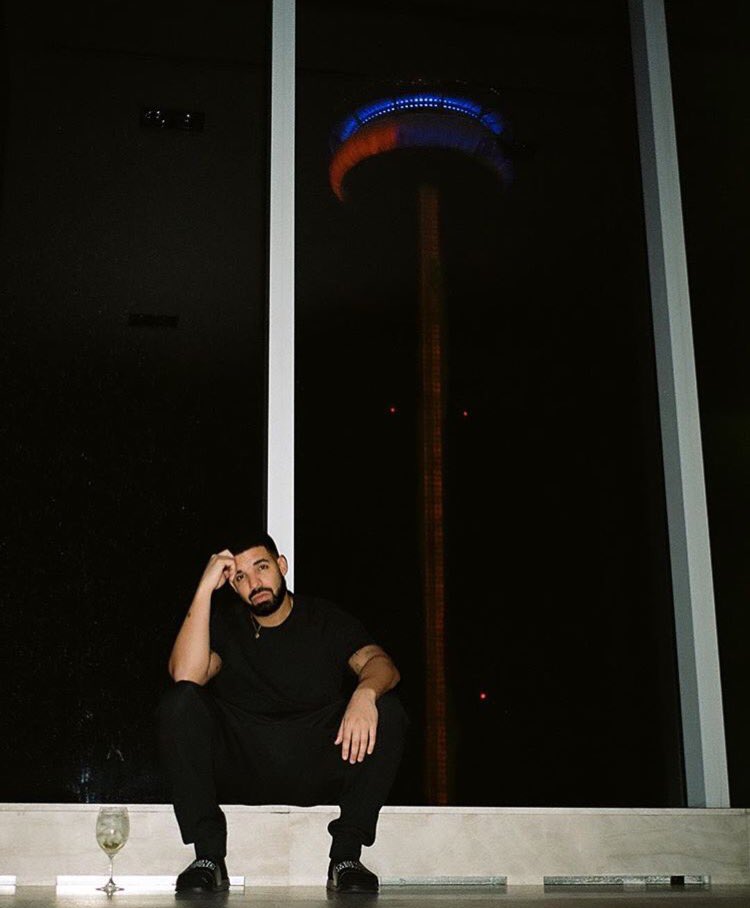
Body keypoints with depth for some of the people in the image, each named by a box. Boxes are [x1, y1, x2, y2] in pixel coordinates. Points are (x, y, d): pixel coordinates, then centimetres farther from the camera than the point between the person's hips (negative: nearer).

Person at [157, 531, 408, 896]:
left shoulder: (327, 620, 5)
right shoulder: (224, 623, 5)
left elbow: (381, 663, -13)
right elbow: (185, 674, -16)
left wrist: (365, 692, -37)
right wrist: (204, 590, -17)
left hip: (319, 770, 0)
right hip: (240, 775, 0)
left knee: (386, 709, -23)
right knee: (179, 702, -22)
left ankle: (346, 857, -18)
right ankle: (208, 858, -20)